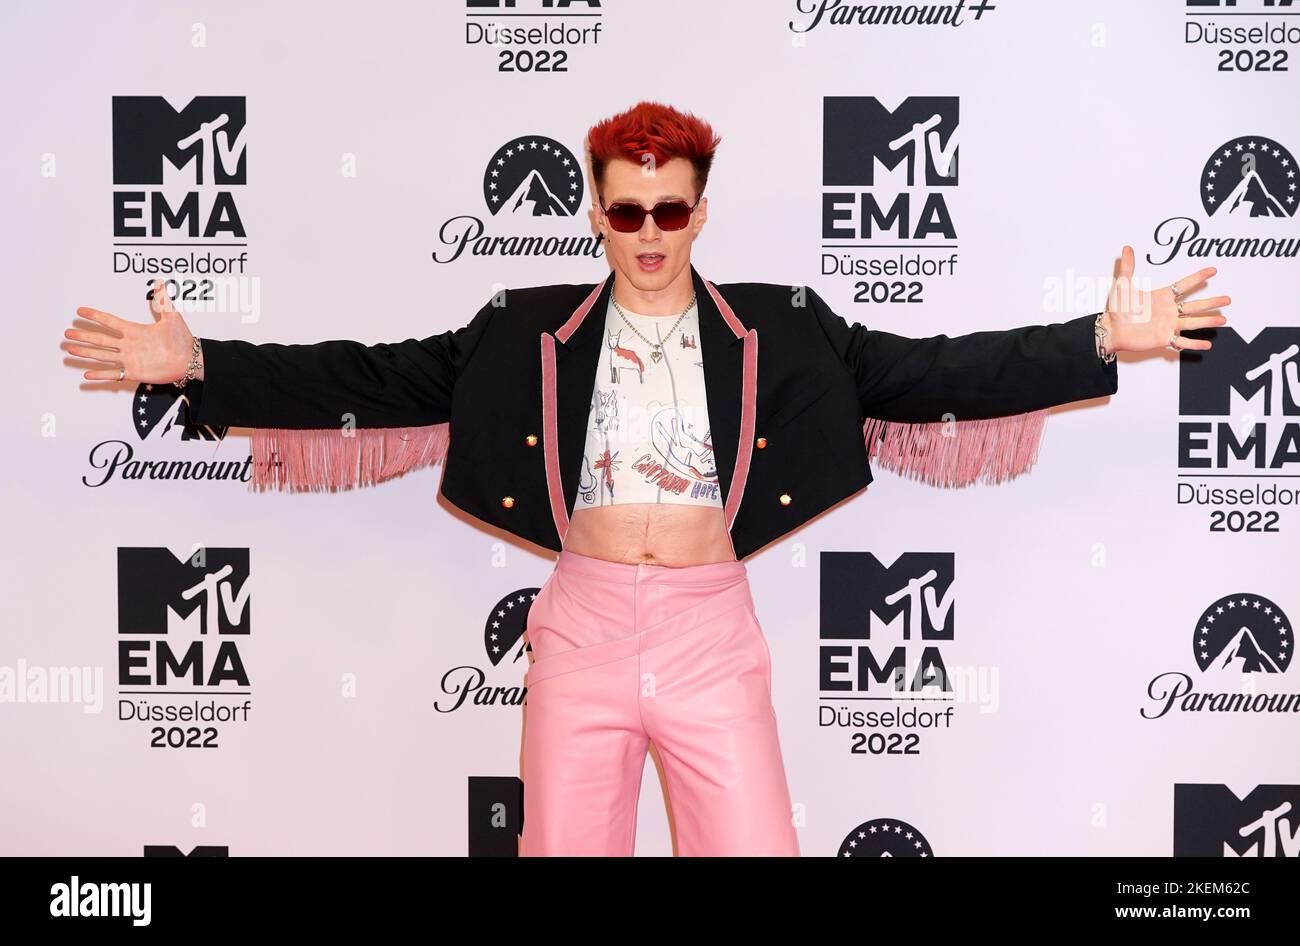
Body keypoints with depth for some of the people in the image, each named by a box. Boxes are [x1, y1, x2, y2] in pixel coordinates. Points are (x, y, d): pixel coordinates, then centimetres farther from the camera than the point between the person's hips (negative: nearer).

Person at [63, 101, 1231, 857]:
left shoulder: (779, 330, 3)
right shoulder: (529, 331, 4)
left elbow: (934, 374, -2)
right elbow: (373, 381, 0)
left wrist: (1103, 340, -12)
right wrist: (197, 363, -8)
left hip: (714, 630, 0)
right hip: (581, 628, 1)